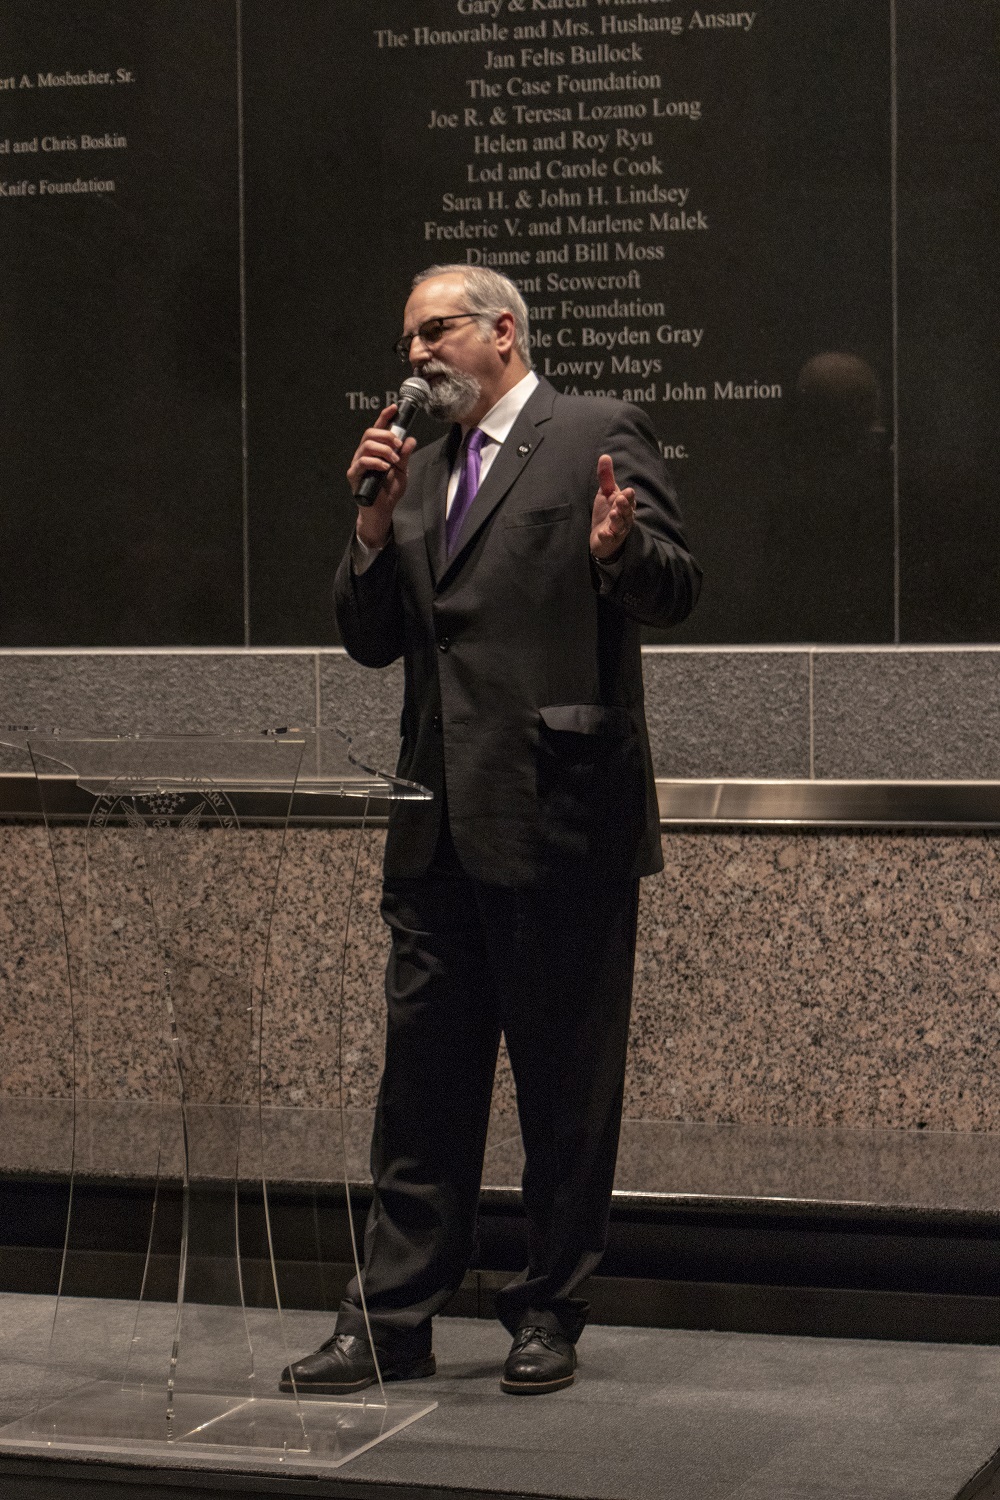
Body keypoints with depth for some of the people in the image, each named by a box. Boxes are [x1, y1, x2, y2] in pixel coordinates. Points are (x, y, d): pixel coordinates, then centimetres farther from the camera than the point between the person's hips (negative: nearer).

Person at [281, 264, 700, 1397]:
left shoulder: (598, 435, -2)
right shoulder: (422, 470, 18)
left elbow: (674, 589, -10)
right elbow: (371, 641, 15)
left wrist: (619, 551, -31)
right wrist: (377, 523, 0)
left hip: (561, 816, -6)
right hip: (442, 826, 7)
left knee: (566, 1082, 4)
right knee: (422, 1080, 9)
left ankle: (549, 1314, 15)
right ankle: (392, 1319, 16)